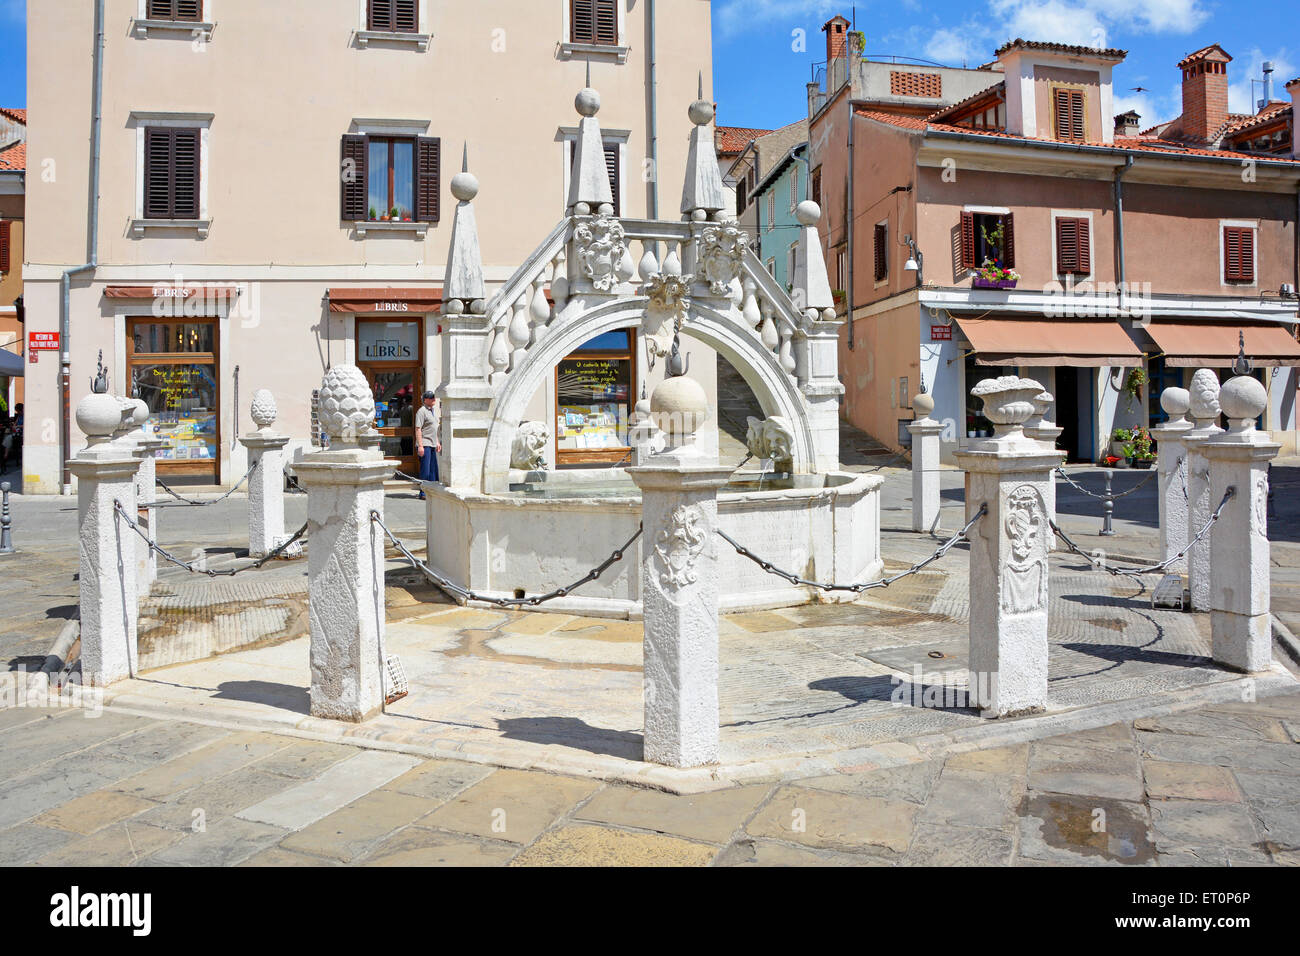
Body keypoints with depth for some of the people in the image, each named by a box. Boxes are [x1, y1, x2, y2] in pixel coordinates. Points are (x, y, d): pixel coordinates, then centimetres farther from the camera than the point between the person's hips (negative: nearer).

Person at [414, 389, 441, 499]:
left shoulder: (433, 411, 17)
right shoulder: (422, 411, -11)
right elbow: (418, 429, -16)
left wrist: (437, 442, 23)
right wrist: (420, 446, -21)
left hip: (432, 445, 9)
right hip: (424, 444, -9)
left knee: (433, 469, 11)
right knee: (425, 469, -6)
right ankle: (423, 492, -1)